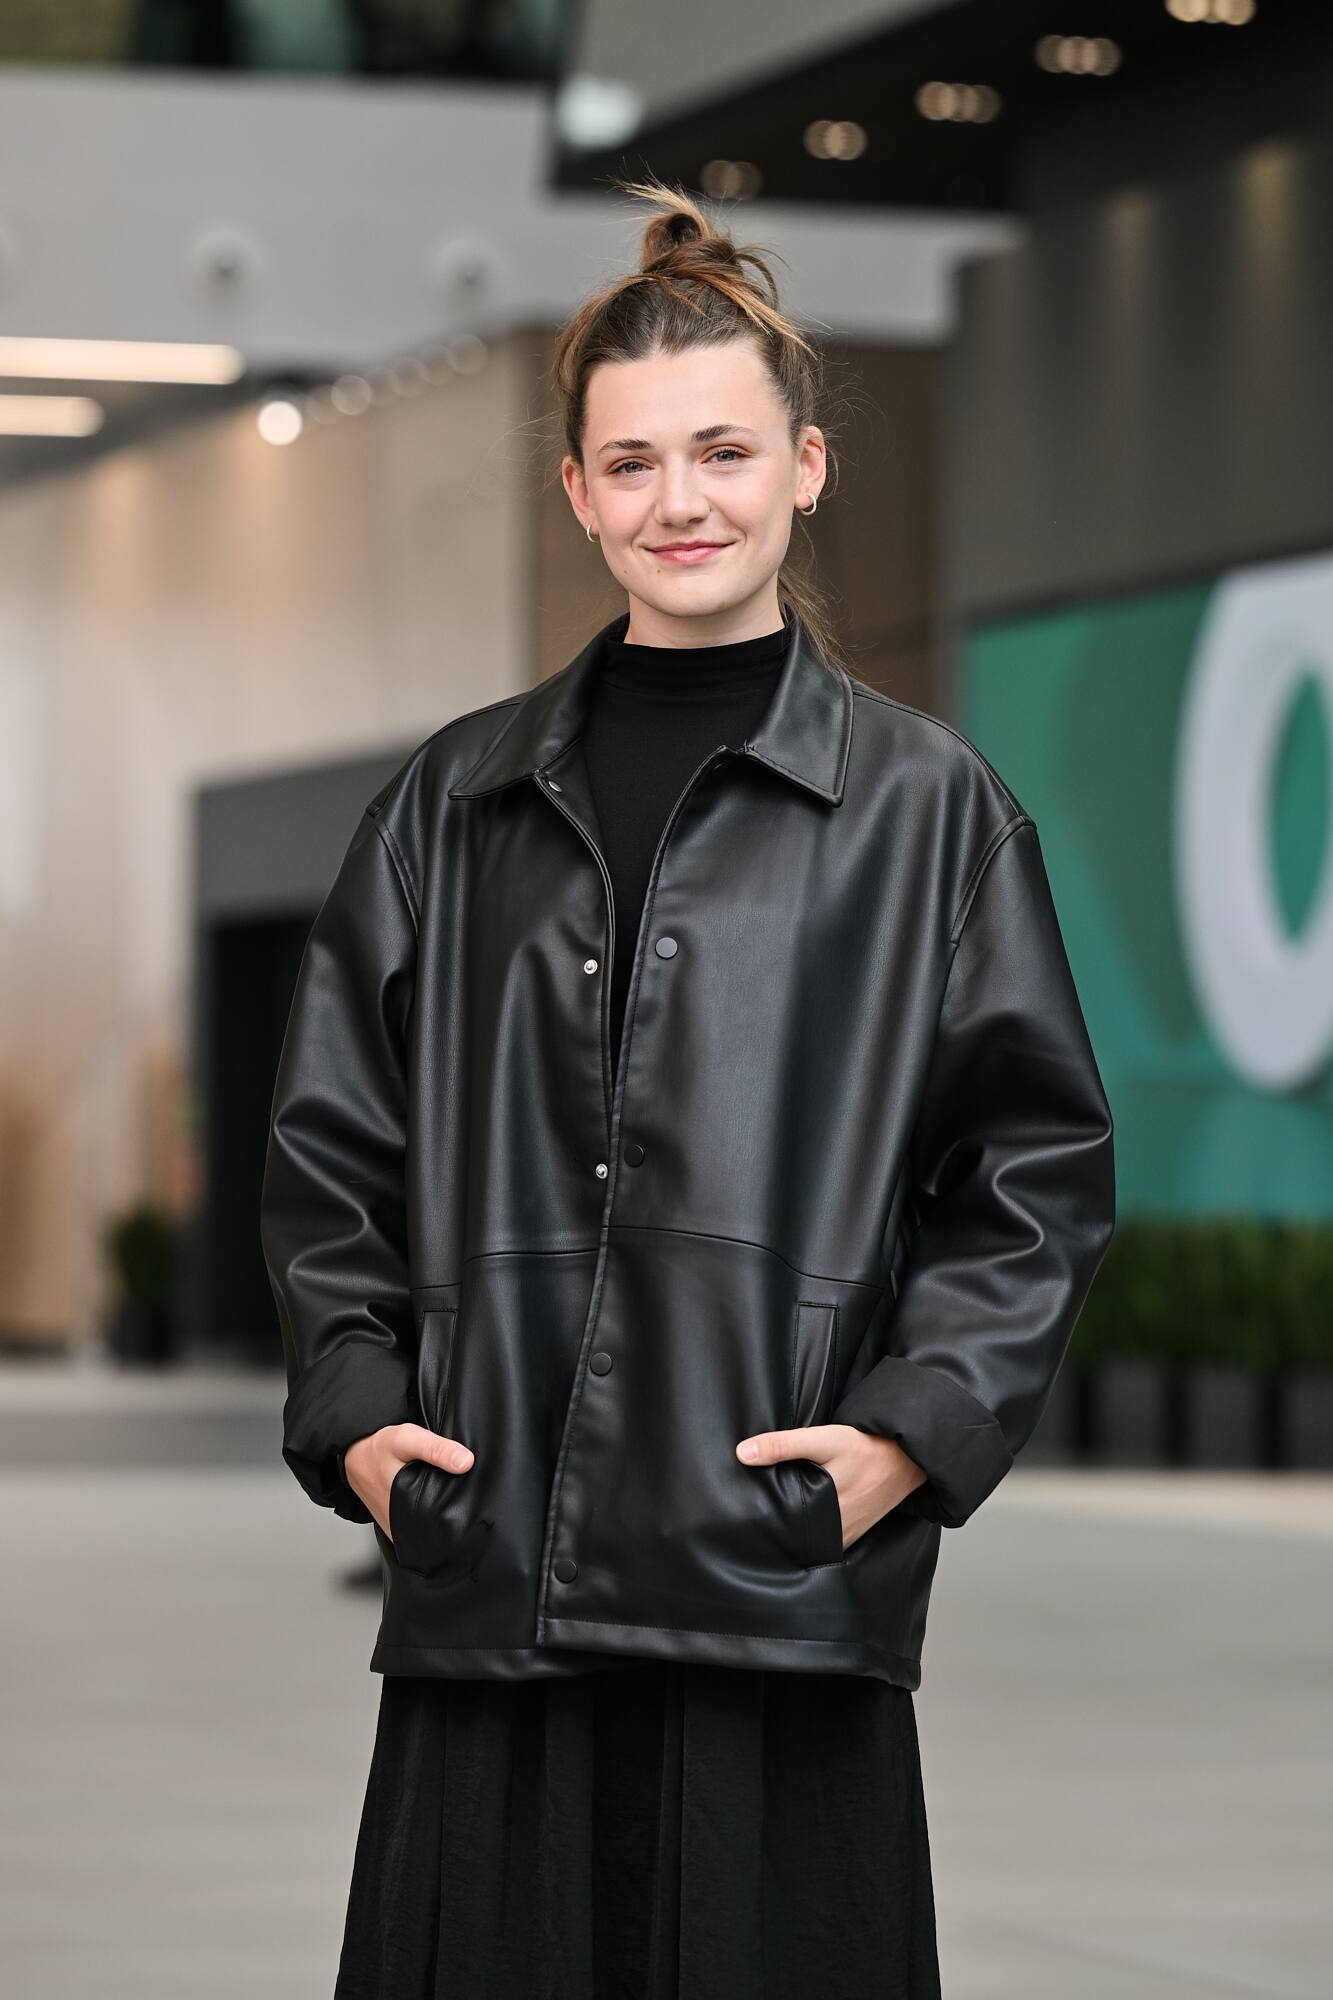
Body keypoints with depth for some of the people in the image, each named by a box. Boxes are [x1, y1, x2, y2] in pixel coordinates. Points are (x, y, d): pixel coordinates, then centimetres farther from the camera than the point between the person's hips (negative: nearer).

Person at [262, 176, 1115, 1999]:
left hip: (783, 1578, -2)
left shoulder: (923, 804, 6)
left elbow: (1040, 1164, 4)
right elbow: (329, 1142, 16)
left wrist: (914, 1431, -8)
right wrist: (354, 1408, 2)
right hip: (490, 1583, 3)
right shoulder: (461, 803, 14)